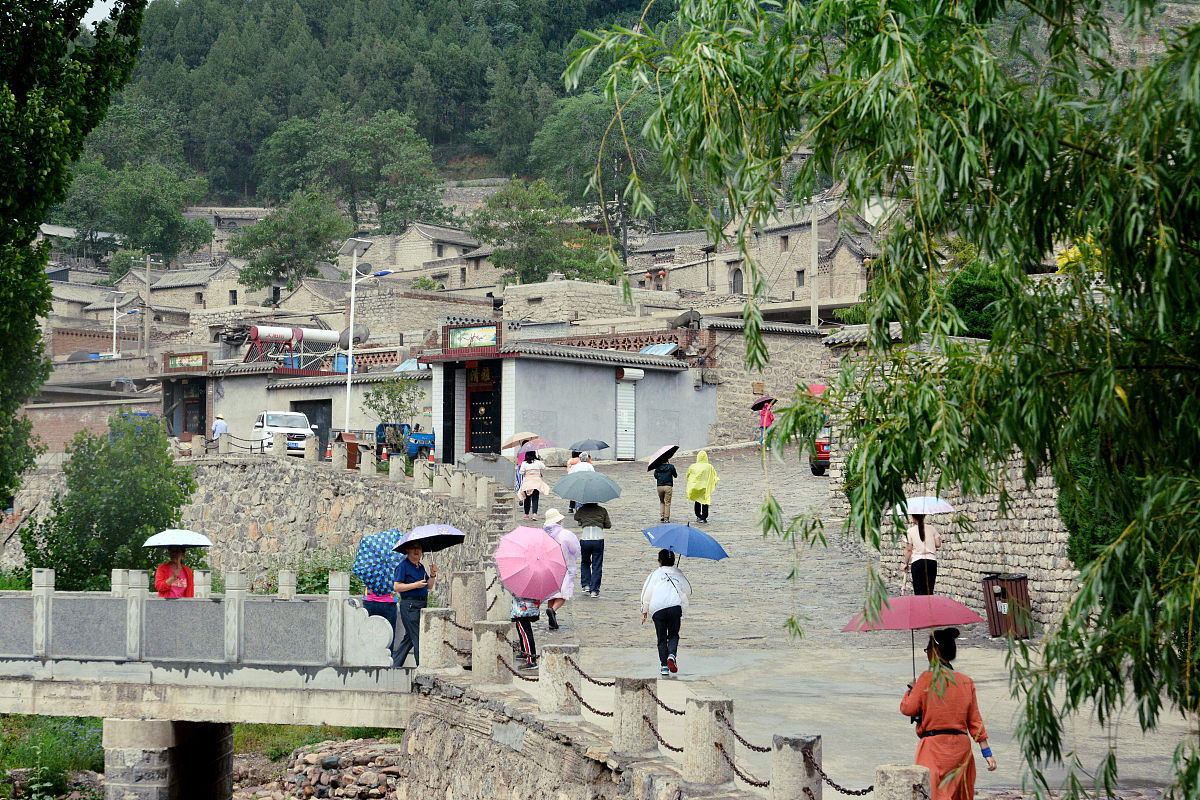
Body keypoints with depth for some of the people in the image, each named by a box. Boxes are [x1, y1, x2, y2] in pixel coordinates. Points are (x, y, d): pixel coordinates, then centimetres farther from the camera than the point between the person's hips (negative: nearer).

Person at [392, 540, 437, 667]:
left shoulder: (421, 567, 18)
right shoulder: (403, 566, -6)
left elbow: (428, 586, 19)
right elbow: (396, 586, -12)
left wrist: (432, 575, 1)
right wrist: (415, 585, -19)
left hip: (422, 604, 8)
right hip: (409, 605, -8)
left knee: (409, 638, 11)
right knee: (418, 638, -11)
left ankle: (394, 664, 18)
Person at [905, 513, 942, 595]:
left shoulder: (910, 531, 1)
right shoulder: (932, 528, 7)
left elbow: (909, 549, -1)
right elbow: (938, 544, 5)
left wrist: (906, 563, 9)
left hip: (917, 561, -3)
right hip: (932, 561, 3)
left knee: (919, 590, -1)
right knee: (929, 590, 7)